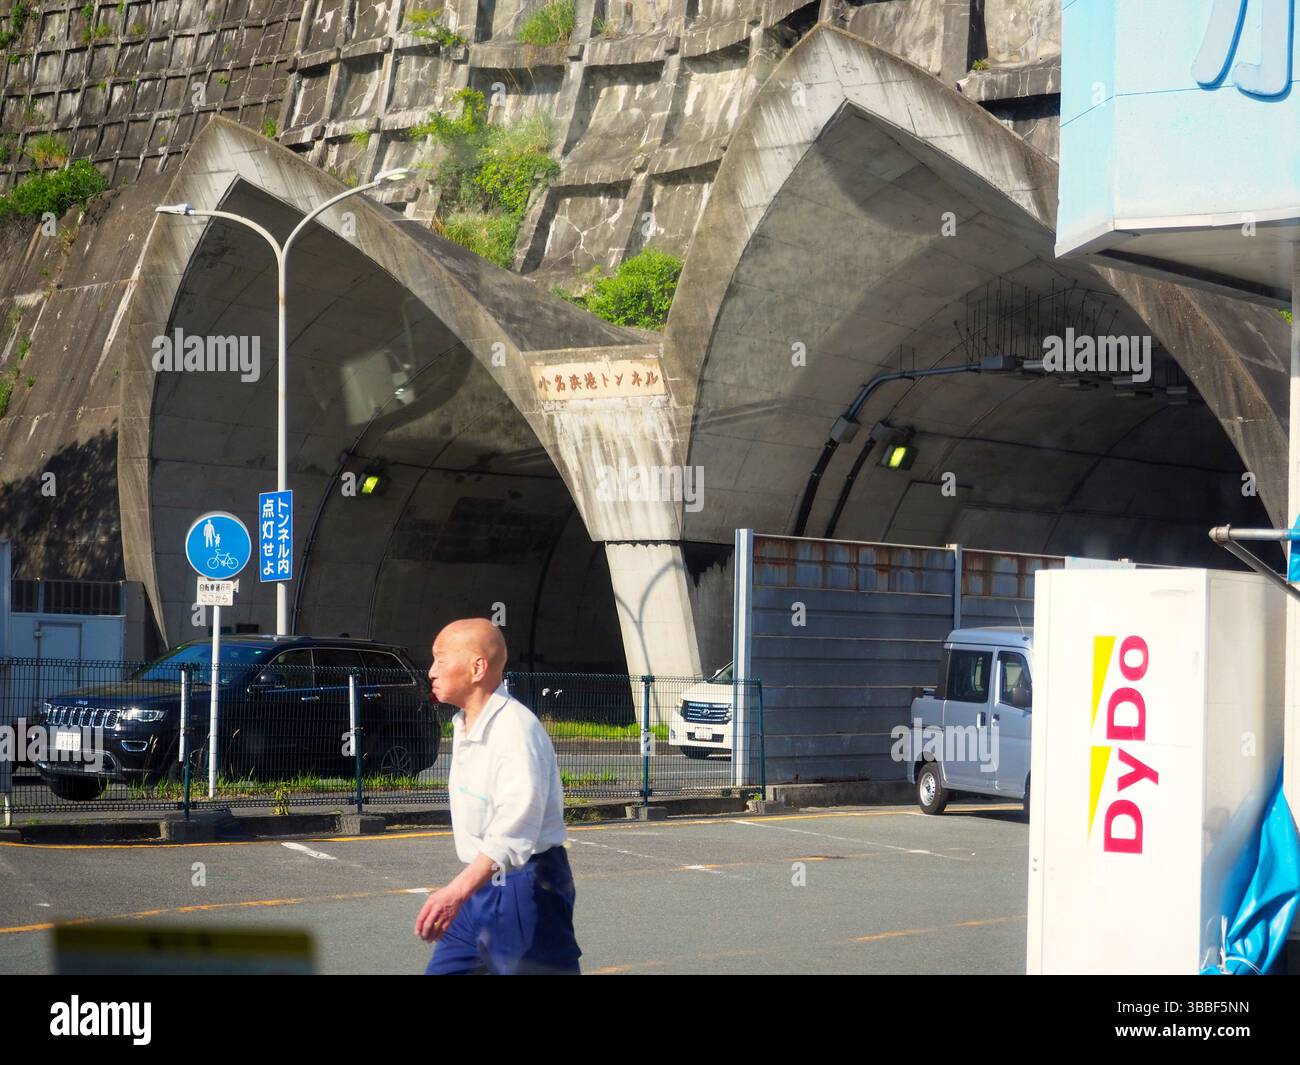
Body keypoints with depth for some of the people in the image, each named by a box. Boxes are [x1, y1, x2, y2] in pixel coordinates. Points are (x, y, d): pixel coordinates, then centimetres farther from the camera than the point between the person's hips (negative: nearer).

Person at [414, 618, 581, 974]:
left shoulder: (516, 730, -22)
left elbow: (515, 828, -35)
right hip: (481, 881, 10)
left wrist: (458, 891, -46)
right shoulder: (465, 726, 11)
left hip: (525, 887, -10)